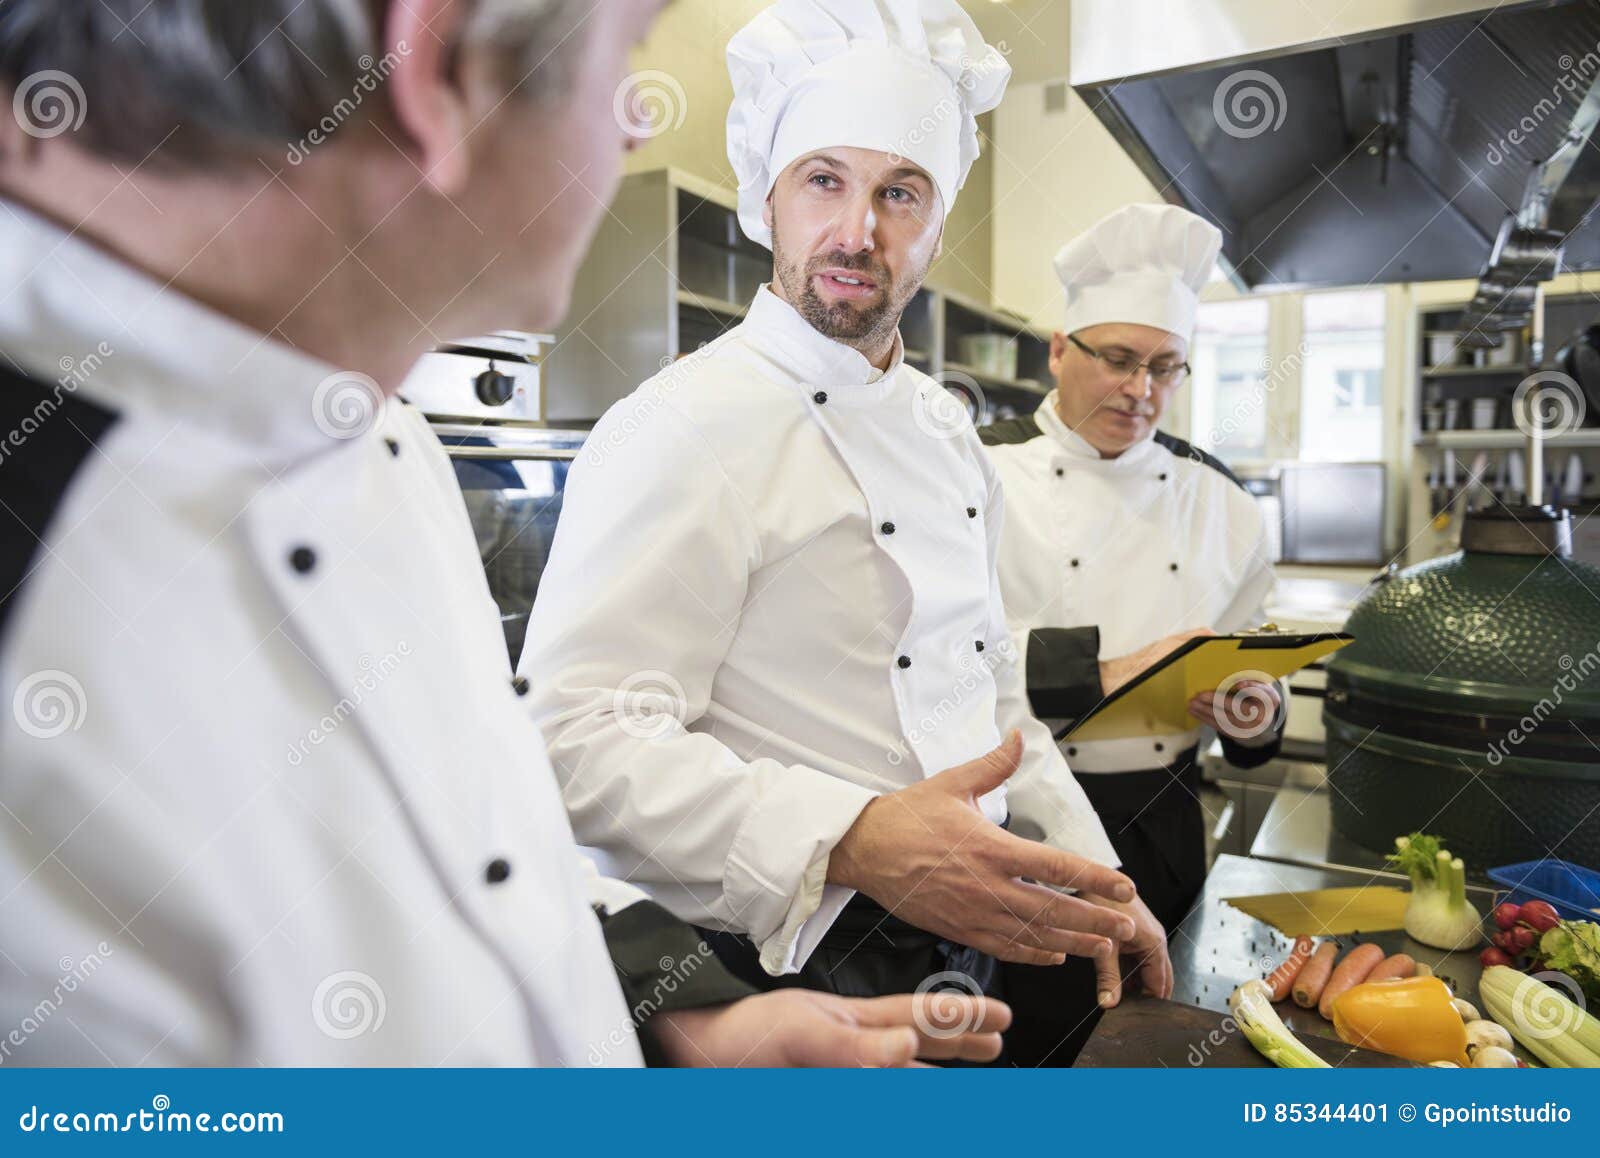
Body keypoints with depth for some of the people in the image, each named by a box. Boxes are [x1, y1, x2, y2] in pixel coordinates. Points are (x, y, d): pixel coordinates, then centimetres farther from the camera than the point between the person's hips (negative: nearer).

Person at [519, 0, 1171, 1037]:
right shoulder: (684, 430, -16)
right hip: (802, 962, -7)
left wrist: (1091, 879, 14)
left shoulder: (945, 429, 10)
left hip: (980, 927, 7)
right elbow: (584, 733, -24)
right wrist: (852, 843, -34)